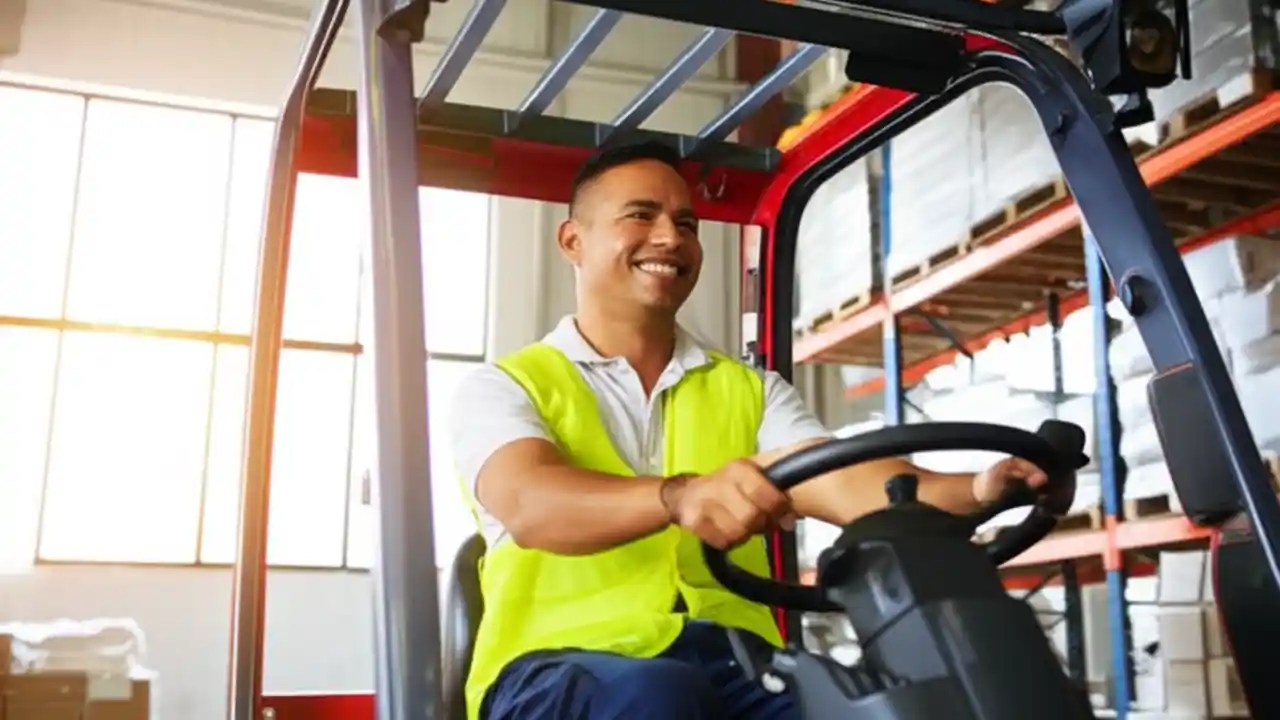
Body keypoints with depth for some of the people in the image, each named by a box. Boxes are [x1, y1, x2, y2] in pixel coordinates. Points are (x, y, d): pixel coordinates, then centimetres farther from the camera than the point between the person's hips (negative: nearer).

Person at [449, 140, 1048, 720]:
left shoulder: (750, 390, 20)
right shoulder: (504, 387, 8)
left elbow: (842, 484, 2)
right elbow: (529, 504, -14)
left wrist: (973, 492, -20)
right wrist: (681, 497, -35)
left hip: (730, 667, 3)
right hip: (563, 668, -2)